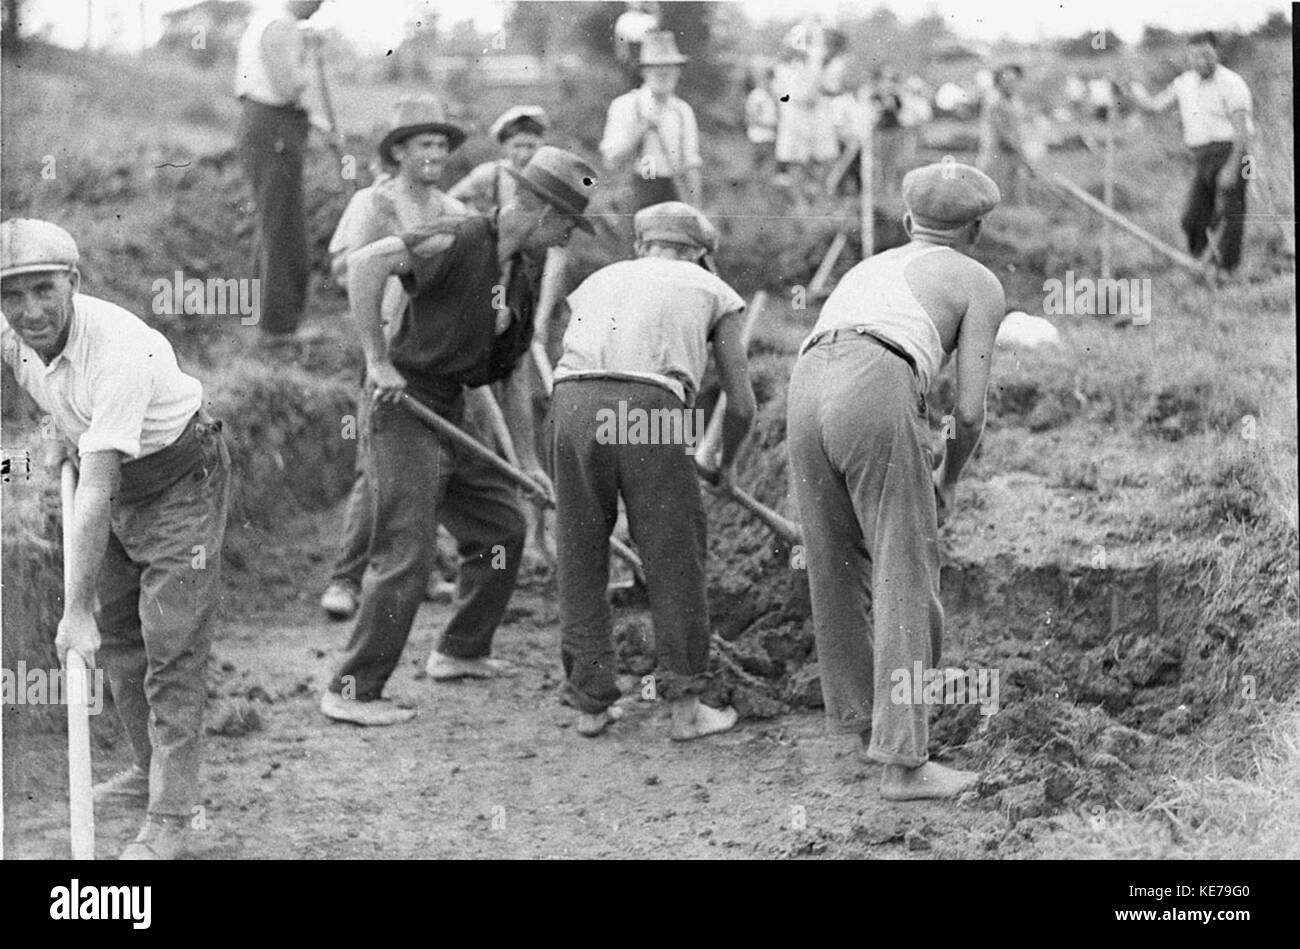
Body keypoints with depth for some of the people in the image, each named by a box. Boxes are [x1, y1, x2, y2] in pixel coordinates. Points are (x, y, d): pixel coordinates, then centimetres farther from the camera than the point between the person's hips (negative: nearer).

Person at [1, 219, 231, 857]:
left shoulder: (118, 352, -37)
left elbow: (96, 495, -39)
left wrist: (76, 609, -39)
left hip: (180, 480, -8)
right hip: (114, 479, 8)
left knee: (171, 650, -10)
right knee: (116, 636, 16)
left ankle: (170, 816, -5)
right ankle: (148, 772, 32)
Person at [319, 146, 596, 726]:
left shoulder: (526, 270, 11)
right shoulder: (458, 243, -17)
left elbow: (510, 368, 20)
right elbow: (364, 264, -29)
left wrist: (524, 458, 20)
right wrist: (378, 361, -27)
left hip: (453, 418, 9)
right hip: (406, 412, -9)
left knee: (502, 527, 18)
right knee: (405, 556, -12)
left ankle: (461, 652, 35)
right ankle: (351, 691, -7)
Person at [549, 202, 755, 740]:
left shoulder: (598, 283, 34)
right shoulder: (714, 292, 26)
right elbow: (742, 403, 24)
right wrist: (727, 464, 45)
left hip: (574, 408, 3)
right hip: (650, 412, -3)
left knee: (582, 560, 15)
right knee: (675, 562, 10)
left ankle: (591, 704, 19)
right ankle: (685, 708, 12)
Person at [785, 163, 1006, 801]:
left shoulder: (866, 272, 39)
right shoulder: (980, 283, 21)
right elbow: (970, 410, 10)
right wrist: (948, 482, 29)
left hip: (806, 394, 6)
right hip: (879, 401, -6)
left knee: (837, 569, 22)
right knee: (905, 581, -2)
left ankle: (859, 716, 38)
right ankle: (904, 762, -6)